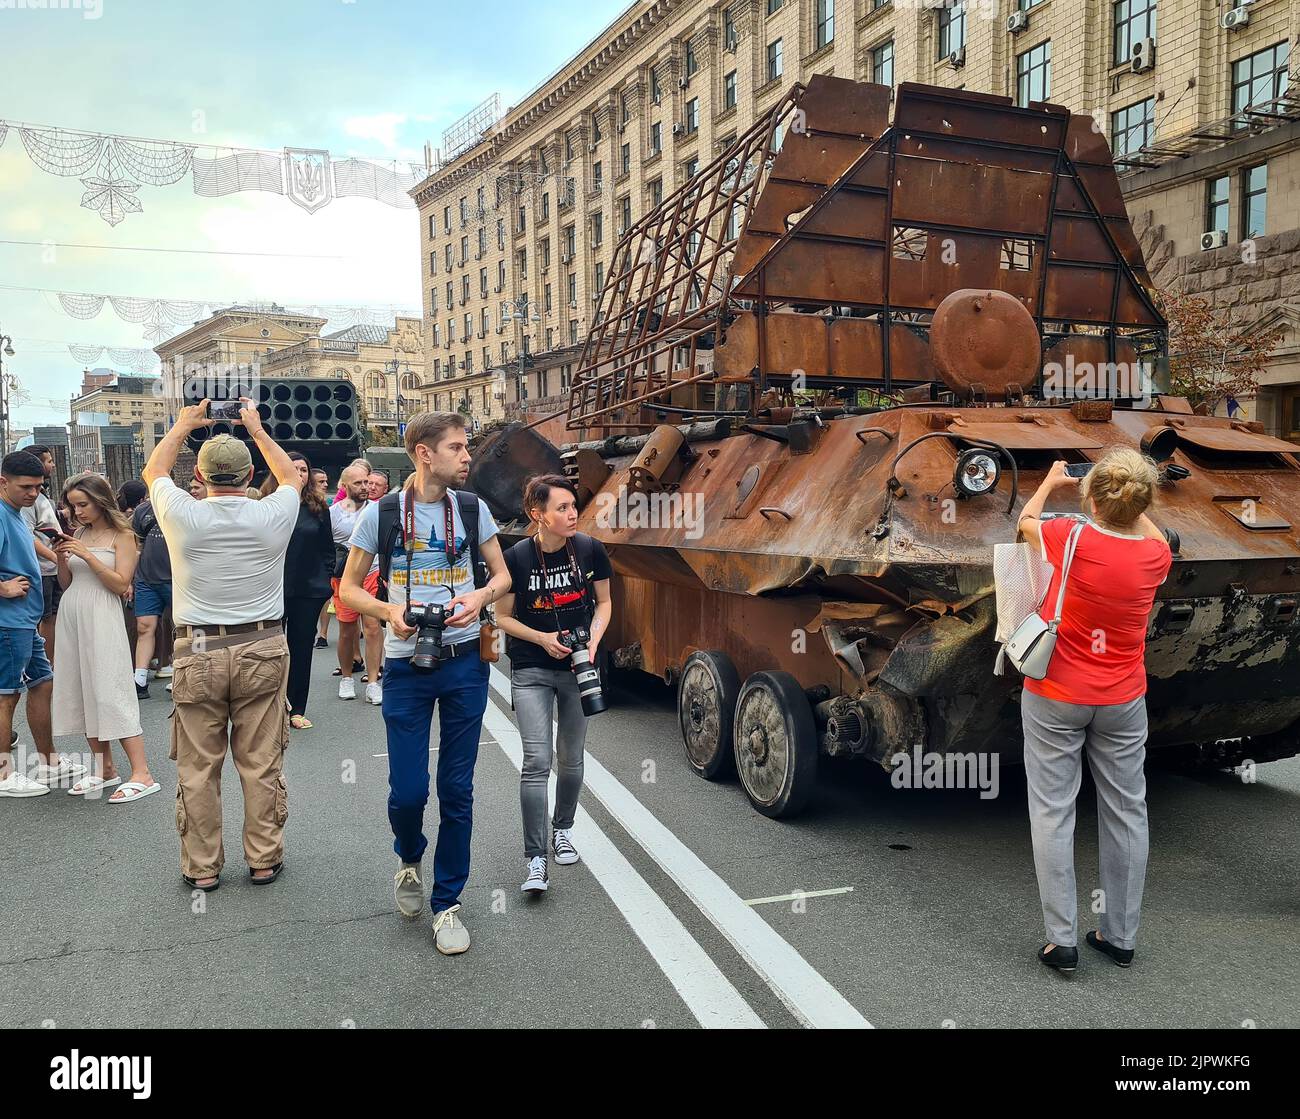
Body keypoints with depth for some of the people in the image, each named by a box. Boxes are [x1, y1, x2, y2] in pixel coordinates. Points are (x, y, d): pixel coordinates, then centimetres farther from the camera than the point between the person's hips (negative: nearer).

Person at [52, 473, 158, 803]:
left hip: (101, 620, -7)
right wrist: (61, 559, -3)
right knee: (82, 693, 8)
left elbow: (121, 584, -11)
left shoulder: (121, 535, -3)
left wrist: (88, 556, -15)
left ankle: (142, 774, -9)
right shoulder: (78, 534, 12)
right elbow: (66, 584, 15)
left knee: (111, 694, -10)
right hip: (72, 619, 7)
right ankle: (104, 769, 18)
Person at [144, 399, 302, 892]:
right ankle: (264, 859, 19)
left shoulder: (183, 516, -8)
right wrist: (257, 428, 27)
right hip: (263, 651, 1)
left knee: (198, 769, 10)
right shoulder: (272, 516, -7)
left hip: (198, 654, 0)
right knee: (262, 764, 9)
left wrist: (182, 426, 29)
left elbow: (154, 470, 15)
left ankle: (202, 867, 19)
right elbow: (292, 477, 18)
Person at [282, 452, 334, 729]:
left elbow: (328, 548, 10)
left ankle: (297, 709, 15)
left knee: (302, 649, 8)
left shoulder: (318, 507, 7)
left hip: (309, 589, 2)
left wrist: (326, 580, 4)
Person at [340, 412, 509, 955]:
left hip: (464, 664, 1)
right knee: (407, 791, 0)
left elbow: (502, 575, 10)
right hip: (406, 666, -1)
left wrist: (481, 595, -13)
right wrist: (388, 611, -16)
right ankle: (410, 859, 35)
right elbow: (349, 588, 3)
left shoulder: (472, 508, 2)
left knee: (457, 789, 6)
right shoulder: (381, 513, -3)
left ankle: (447, 902, 22)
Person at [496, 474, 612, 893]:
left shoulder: (590, 550, -7)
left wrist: (593, 639, -10)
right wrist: (542, 639, -16)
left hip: (578, 668, 3)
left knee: (570, 758, 13)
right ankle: (535, 861, -7)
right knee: (536, 760, -11)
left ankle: (563, 829, 38)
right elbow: (503, 617, -2)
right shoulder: (516, 557, -12)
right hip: (531, 671, -2)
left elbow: (604, 602, 6)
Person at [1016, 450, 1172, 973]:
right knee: (1126, 813, 13)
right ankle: (1120, 936, 24)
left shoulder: (1072, 538, -18)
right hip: (1122, 703, 3)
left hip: (1055, 699, -3)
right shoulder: (1156, 555, -9)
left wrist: (1051, 480, 22)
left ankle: (1061, 940, 8)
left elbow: (1026, 522, 5)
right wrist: (1131, 500, 26)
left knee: (1053, 812, 4)